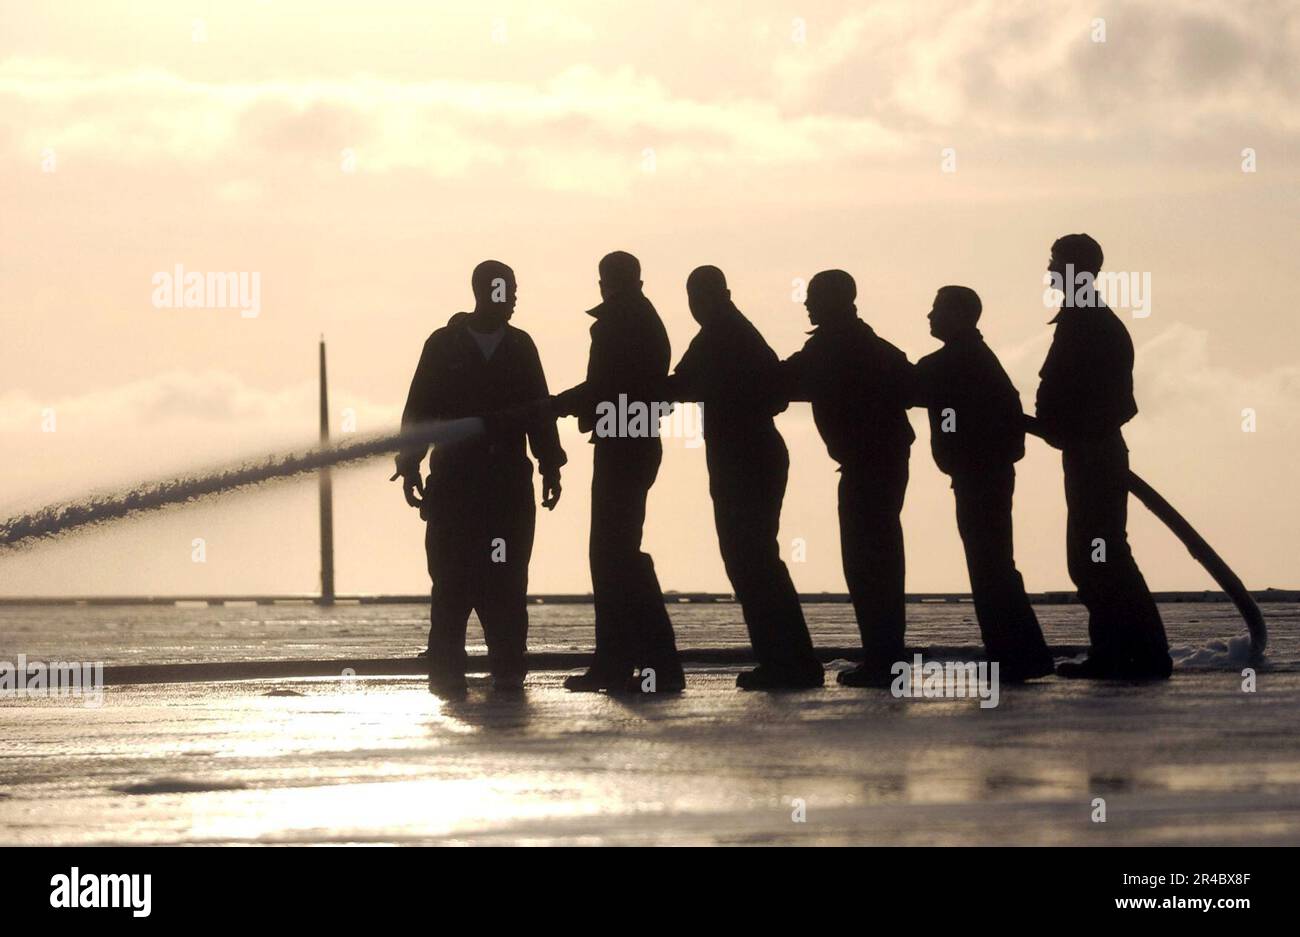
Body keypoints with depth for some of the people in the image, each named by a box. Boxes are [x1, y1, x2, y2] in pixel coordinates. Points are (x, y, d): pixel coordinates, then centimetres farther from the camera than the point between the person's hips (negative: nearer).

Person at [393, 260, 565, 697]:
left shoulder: (520, 346, 11)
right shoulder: (444, 345, 5)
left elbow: (539, 410, 12)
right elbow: (418, 410, 4)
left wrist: (550, 466, 5)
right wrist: (410, 466, -4)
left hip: (509, 481, 2)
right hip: (453, 481, -2)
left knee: (507, 579, -3)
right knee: (453, 578, -5)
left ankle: (507, 668, -1)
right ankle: (447, 671, -2)